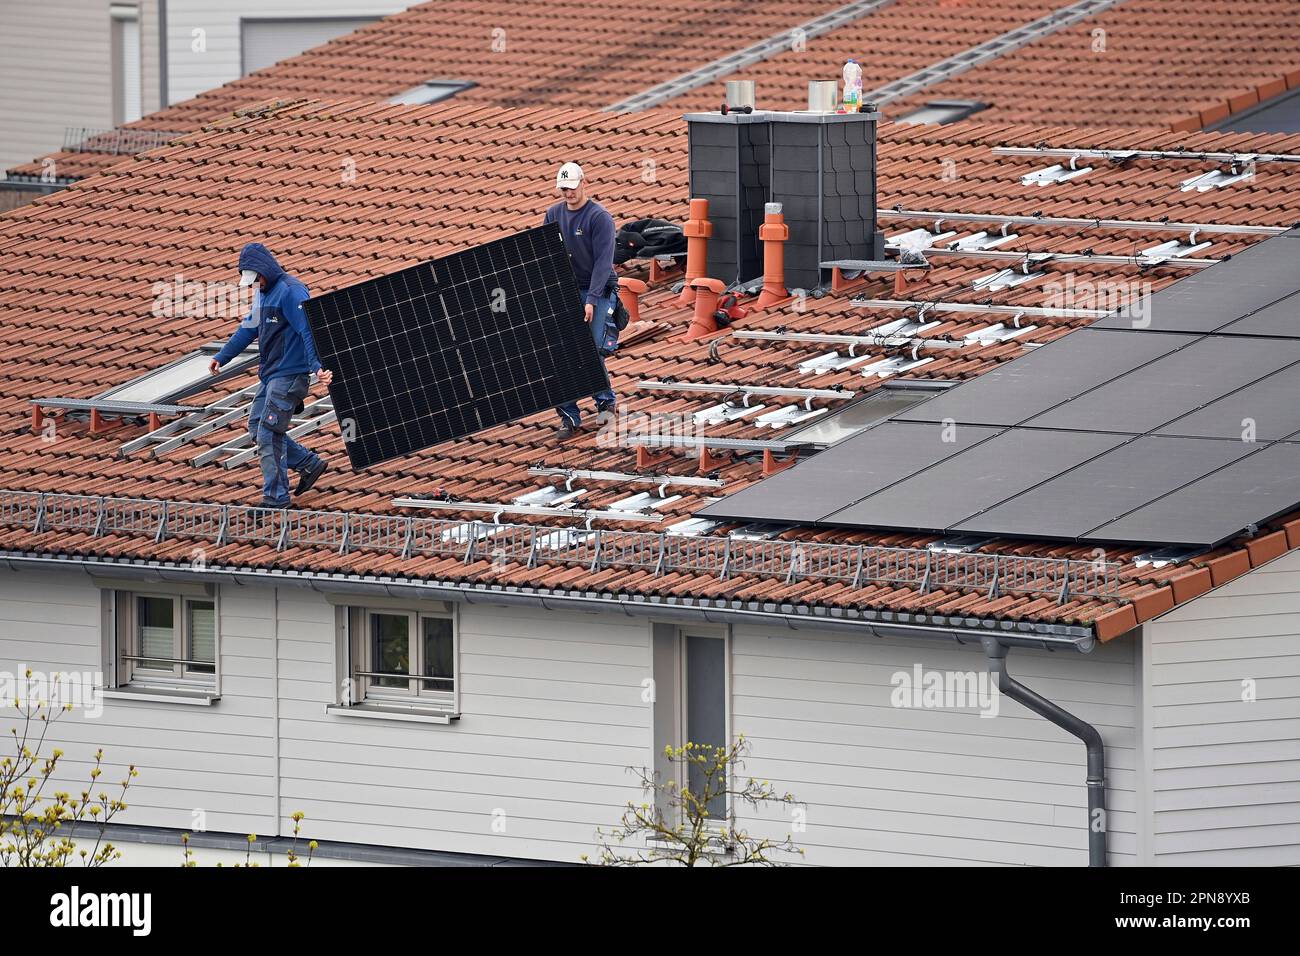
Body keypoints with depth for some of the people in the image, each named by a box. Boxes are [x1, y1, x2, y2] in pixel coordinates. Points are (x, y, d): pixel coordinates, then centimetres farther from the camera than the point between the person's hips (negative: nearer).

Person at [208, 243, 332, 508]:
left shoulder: (291, 292, -17)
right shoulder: (262, 293, 14)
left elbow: (308, 331, -26)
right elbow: (249, 328, 26)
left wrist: (318, 366, -37)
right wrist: (222, 357, 27)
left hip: (290, 374, -10)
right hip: (271, 374, 10)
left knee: (268, 434, -9)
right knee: (256, 427, 13)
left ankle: (276, 496, -2)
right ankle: (309, 464, 22)